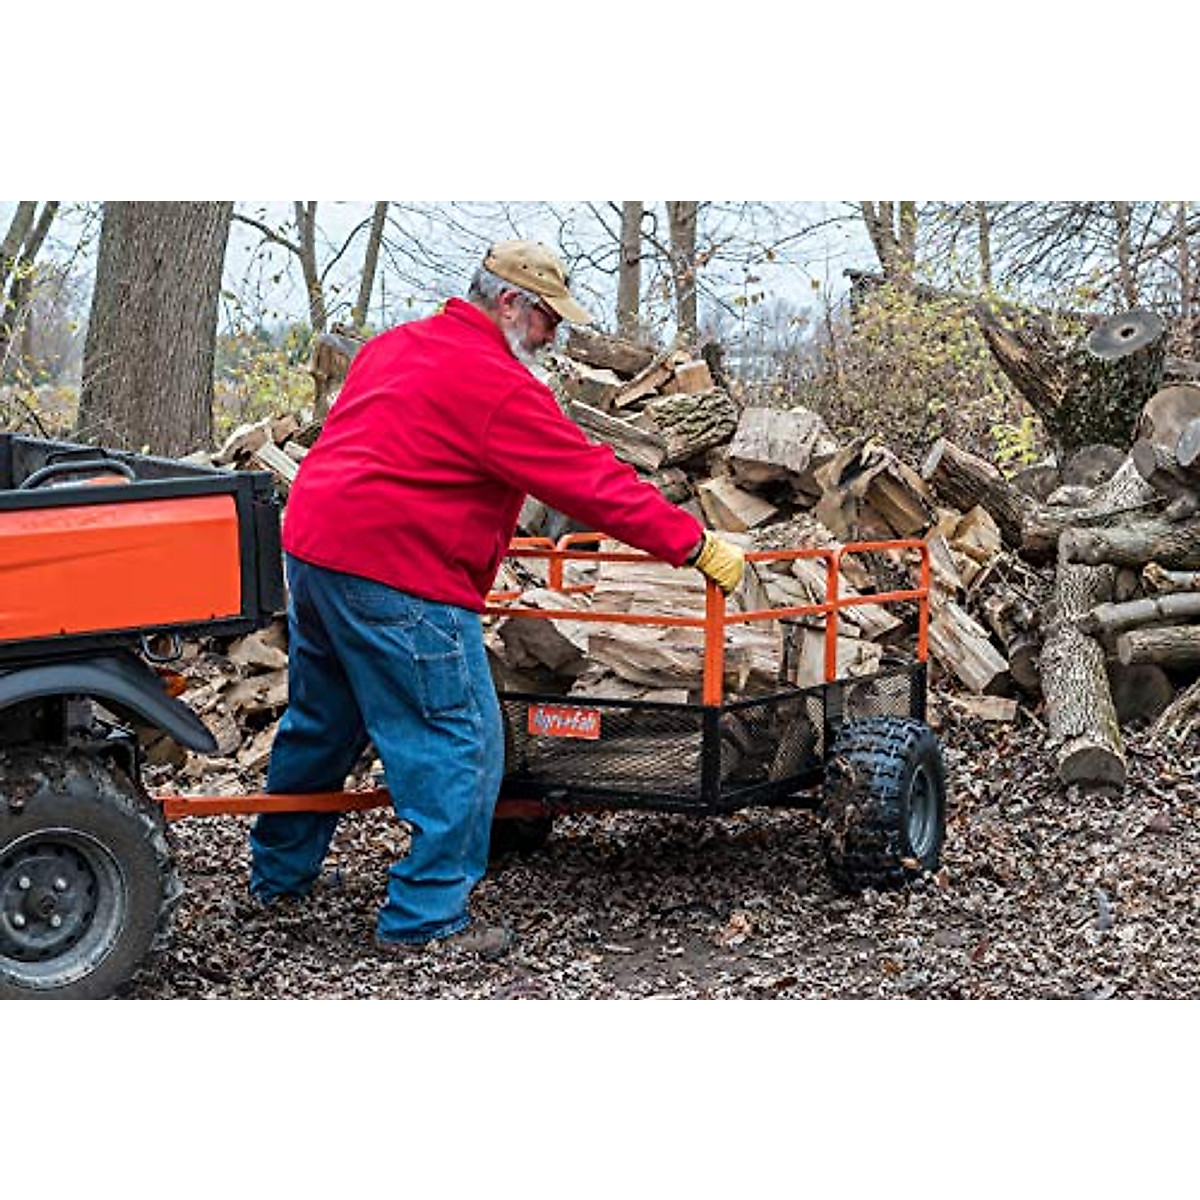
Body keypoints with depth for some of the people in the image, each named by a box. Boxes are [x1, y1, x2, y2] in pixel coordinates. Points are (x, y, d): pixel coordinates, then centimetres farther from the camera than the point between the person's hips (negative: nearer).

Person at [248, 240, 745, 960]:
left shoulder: (392, 348, 16)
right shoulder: (500, 387, -12)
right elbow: (595, 483, -13)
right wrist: (697, 546, -8)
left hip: (311, 548, 10)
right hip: (398, 576, -10)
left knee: (321, 724, 23)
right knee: (460, 743, -2)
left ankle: (279, 873, 37)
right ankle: (427, 917, 2)